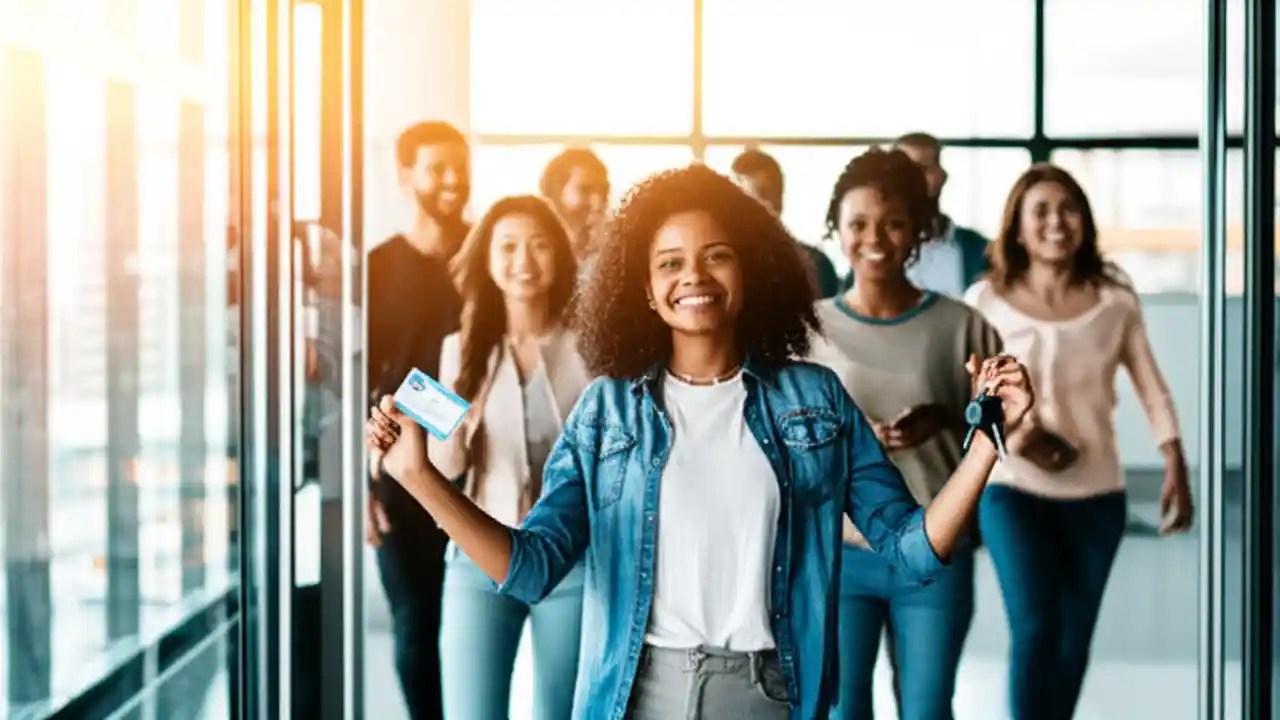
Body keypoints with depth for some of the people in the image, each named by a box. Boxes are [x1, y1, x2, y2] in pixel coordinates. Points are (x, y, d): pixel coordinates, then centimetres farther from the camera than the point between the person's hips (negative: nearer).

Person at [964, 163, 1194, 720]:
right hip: (1011, 488, -2)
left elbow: (1152, 391, 4)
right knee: (1033, 628, -14)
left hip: (1096, 492, 2)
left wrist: (1176, 471, -3)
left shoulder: (1114, 300, 0)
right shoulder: (987, 301, -5)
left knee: (1073, 640, 10)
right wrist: (1006, 429, -18)